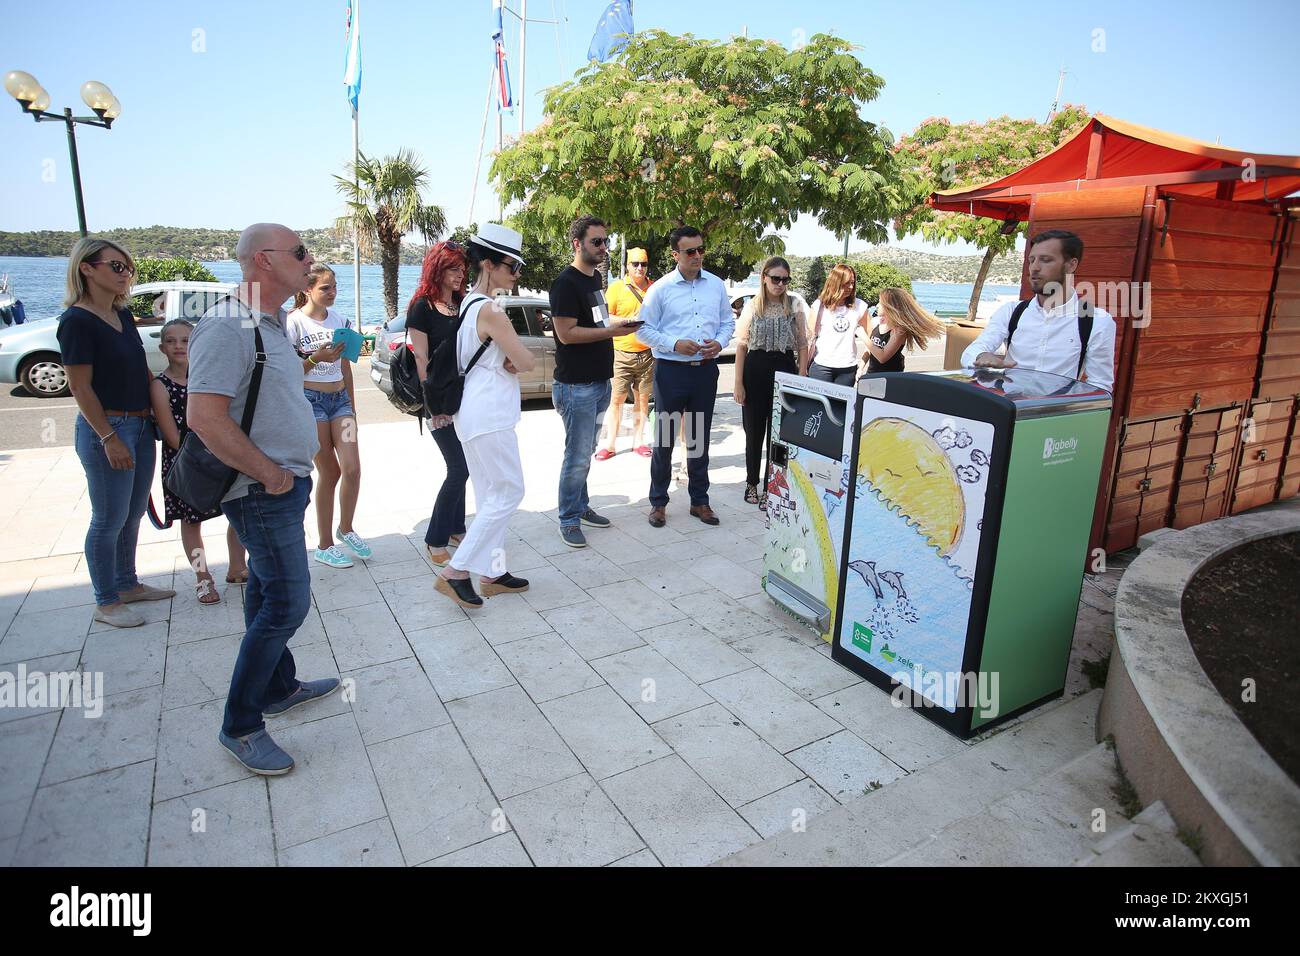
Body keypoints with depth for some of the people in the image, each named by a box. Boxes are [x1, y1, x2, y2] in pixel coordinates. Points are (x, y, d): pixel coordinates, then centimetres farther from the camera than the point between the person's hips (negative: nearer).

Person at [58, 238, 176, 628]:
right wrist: (109, 438, -19)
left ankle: (127, 585, 32)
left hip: (140, 424, 8)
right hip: (106, 428, -8)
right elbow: (80, 386, -16)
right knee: (109, 520, 2)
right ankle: (105, 603, 15)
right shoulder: (77, 320, -14)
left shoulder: (123, 314, 10)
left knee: (133, 514, 17)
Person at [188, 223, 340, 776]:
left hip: (281, 484, 10)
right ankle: (240, 725, 10)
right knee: (287, 602, -5)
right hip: (262, 492, -10)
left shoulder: (270, 324, 13)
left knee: (268, 593, 19)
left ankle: (279, 688, 35)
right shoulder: (227, 327, -19)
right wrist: (272, 475, -19)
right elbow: (205, 419, -26)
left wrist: (290, 468, 15)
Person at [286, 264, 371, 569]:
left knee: (352, 467, -6)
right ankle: (324, 545, 12)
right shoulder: (294, 322, -6)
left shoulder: (340, 320, 10)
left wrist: (352, 407, 18)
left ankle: (346, 529, 18)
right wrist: (316, 358, -22)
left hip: (340, 398, 5)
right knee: (329, 472, -2)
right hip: (310, 399, -5)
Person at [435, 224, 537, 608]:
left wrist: (507, 360, -6)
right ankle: (455, 571, 1)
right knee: (509, 493, -1)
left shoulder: (470, 304, 13)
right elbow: (527, 362, -15)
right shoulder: (490, 310, -17)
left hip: (477, 413, 10)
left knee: (491, 496, 14)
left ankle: (491, 573, 22)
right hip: (489, 416, -10)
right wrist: (514, 360, 5)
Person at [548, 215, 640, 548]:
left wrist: (618, 325, 9)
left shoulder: (595, 277, 15)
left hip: (599, 381, 9)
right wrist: (610, 331, -18)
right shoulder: (566, 283, -13)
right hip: (577, 386, -9)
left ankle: (581, 506, 30)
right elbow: (566, 333, -20)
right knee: (578, 456, -3)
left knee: (585, 452, 17)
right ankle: (569, 520, 9)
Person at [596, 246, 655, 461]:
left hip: (647, 353, 3)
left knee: (643, 398, 8)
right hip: (621, 353, -2)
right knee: (616, 398, 0)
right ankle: (609, 444, 7)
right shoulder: (616, 287, 0)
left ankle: (638, 441, 19)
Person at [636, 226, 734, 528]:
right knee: (664, 439, 5)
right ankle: (659, 502, 18)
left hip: (706, 370, 3)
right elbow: (644, 329, -4)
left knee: (700, 439, 12)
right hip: (671, 370, -3)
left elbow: (728, 322, 14)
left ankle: (699, 500, 25)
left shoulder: (717, 285, 6)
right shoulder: (661, 288, -4)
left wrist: (720, 343, -7)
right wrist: (674, 344, -17)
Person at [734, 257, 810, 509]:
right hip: (756, 370, 0)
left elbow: (802, 345, 5)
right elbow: (741, 345, 1)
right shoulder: (752, 306, 3)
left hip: (785, 370, 0)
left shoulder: (795, 304, 4)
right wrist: (738, 382, -4)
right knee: (754, 431, 10)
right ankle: (751, 483, 27)